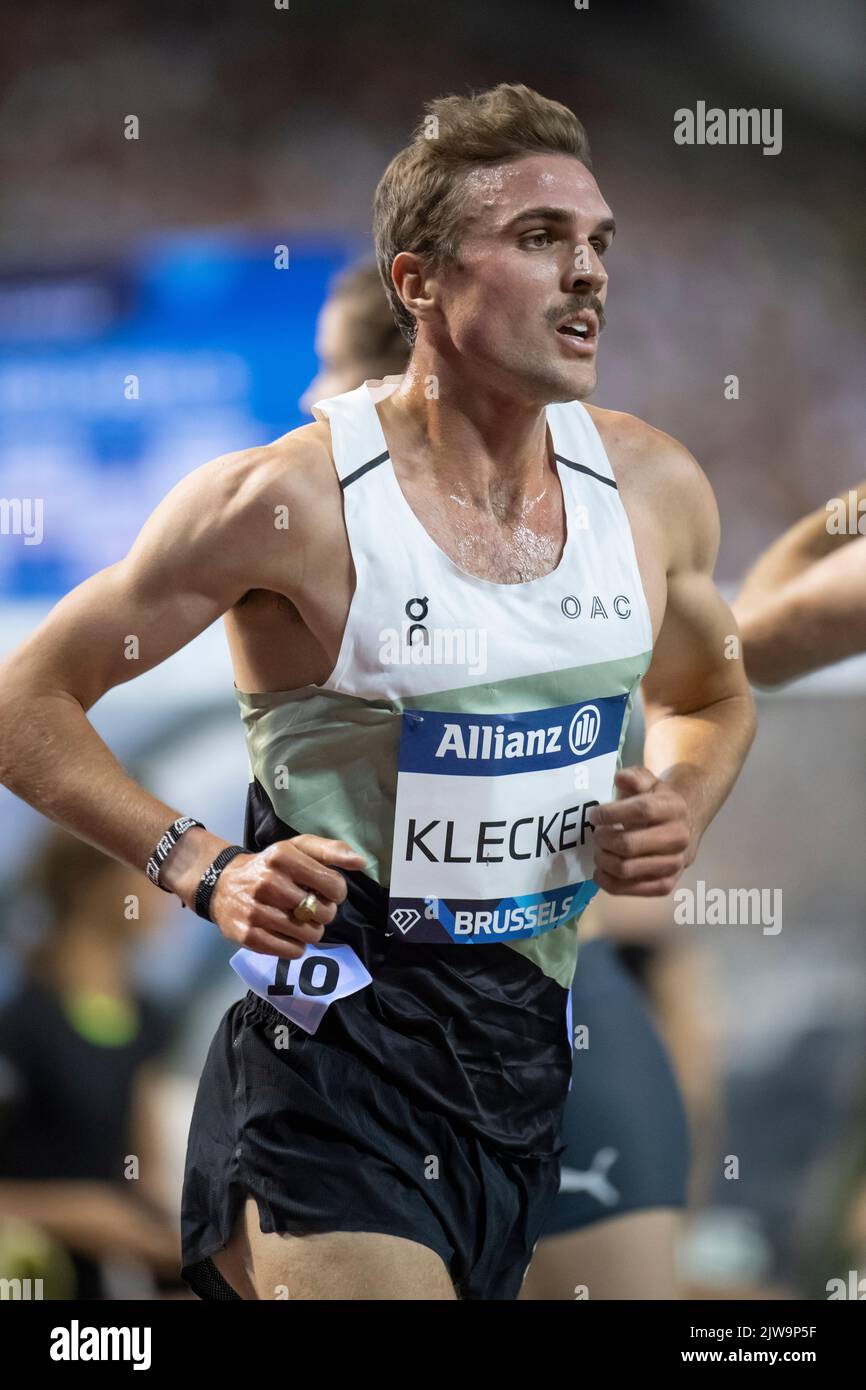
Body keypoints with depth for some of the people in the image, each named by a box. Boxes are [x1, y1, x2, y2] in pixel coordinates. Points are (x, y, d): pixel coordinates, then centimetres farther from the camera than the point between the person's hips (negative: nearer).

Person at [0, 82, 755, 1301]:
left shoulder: (655, 489, 3)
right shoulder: (287, 501, -13)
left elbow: (711, 696, 23)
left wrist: (685, 803, 0)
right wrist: (207, 875, -18)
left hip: (531, 1058, 6)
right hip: (336, 1072, -6)